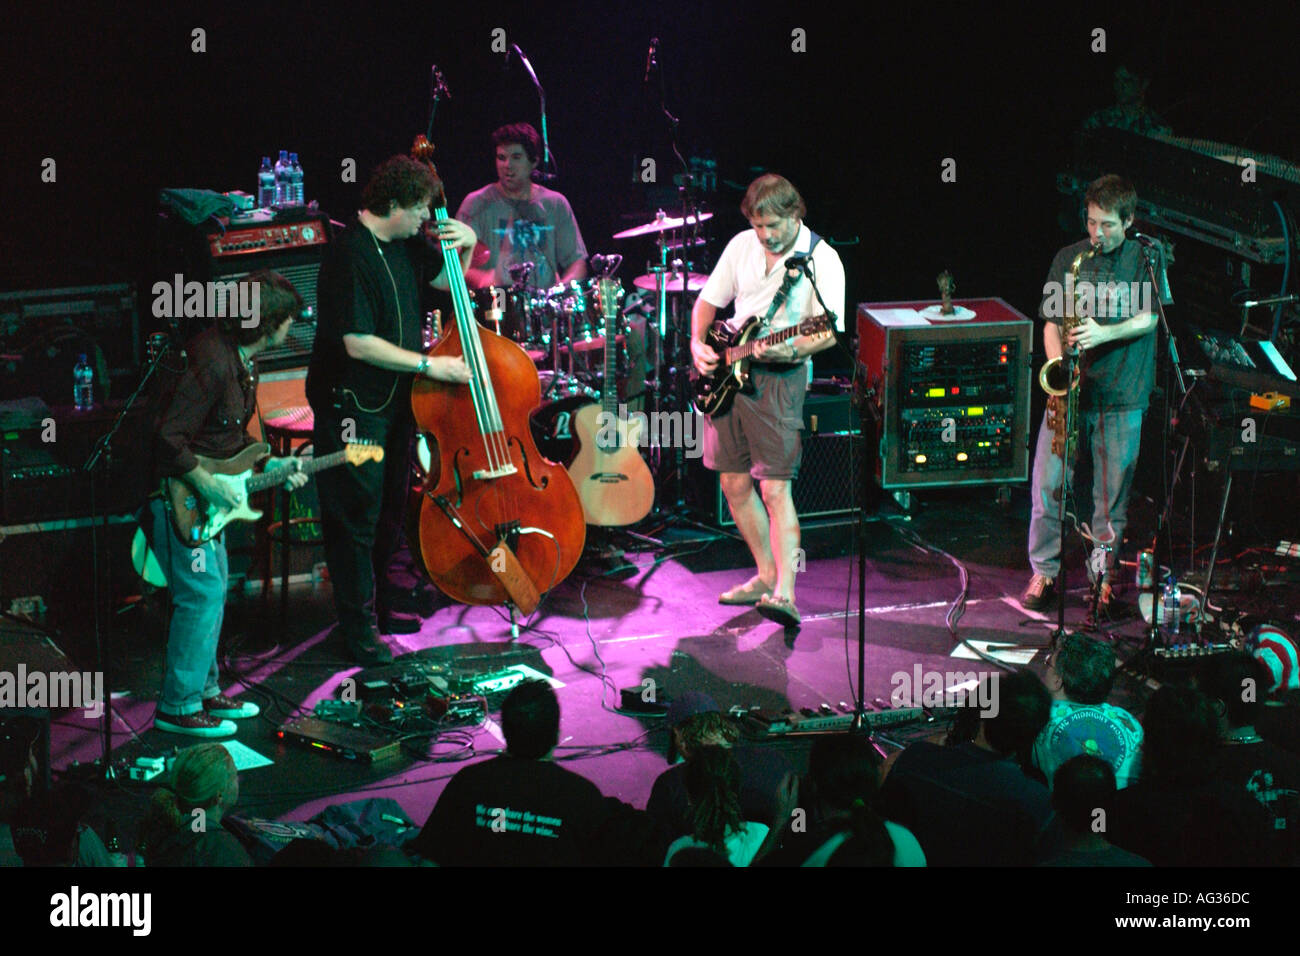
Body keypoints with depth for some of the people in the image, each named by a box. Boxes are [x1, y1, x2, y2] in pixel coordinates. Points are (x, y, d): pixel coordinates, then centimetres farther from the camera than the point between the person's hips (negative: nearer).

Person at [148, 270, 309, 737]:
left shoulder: (242, 361, 7)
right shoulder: (211, 364, -26)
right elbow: (168, 440, -28)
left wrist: (271, 465, 11)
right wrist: (209, 487, -22)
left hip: (208, 489, 11)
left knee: (214, 589, 16)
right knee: (202, 595, -8)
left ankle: (204, 691, 28)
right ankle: (178, 707, 1)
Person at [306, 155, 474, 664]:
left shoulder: (403, 242, 4)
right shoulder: (350, 256, -22)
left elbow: (445, 278, 20)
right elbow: (358, 344, -26)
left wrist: (466, 244, -1)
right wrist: (429, 365, -20)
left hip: (394, 401, 9)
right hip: (353, 407, -9)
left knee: (391, 511, 19)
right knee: (356, 517, -3)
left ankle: (378, 606, 33)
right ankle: (358, 627, 5)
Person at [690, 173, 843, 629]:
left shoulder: (821, 260, -9)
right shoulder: (742, 246, 8)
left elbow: (830, 331, -14)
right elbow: (709, 300, 17)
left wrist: (791, 350, -32)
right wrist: (698, 343, 0)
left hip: (780, 380, -6)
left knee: (775, 488, -14)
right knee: (734, 483, 9)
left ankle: (784, 594, -17)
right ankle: (767, 575, 23)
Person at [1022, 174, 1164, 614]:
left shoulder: (1147, 258, 3)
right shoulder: (1068, 259, 8)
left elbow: (1149, 318, -3)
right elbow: (1051, 321, 9)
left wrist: (1105, 334, -18)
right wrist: (1058, 363, -8)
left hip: (1122, 393, -1)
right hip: (1070, 389, 2)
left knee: (1113, 490, 3)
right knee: (1047, 482, -2)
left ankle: (1105, 574, 17)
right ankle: (1044, 571, 12)